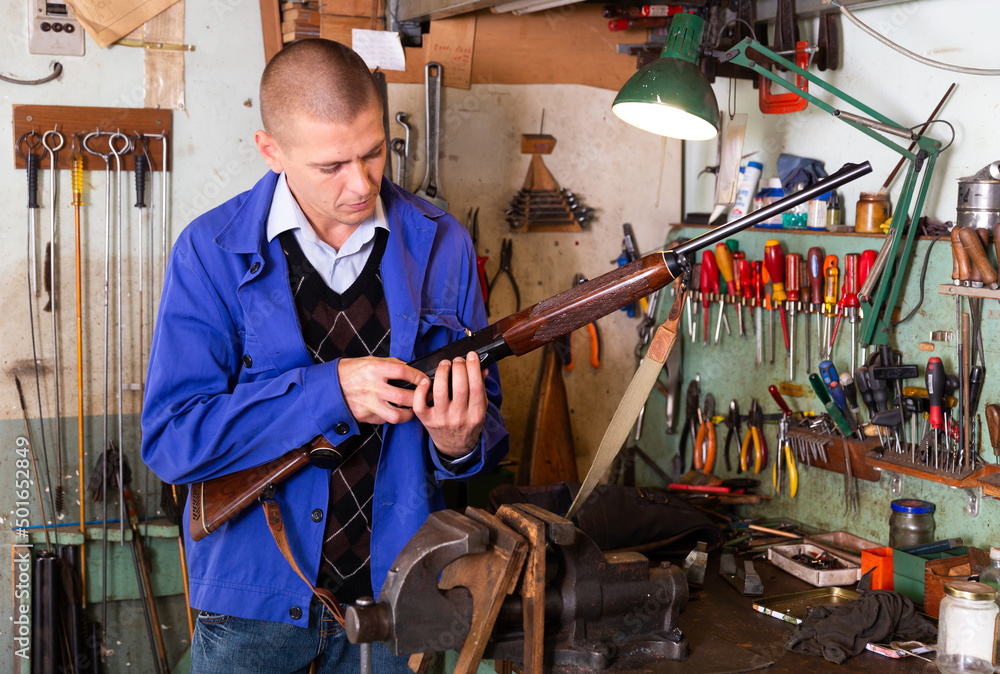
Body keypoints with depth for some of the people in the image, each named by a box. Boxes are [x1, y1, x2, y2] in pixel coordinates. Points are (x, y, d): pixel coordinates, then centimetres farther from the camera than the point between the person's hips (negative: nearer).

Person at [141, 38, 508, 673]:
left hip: (394, 594, 2)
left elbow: (489, 424, 1)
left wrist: (461, 441, -23)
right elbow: (171, 438, -17)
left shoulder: (441, 244, -3)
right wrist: (333, 390, -25)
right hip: (254, 600, -2)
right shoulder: (212, 252, -10)